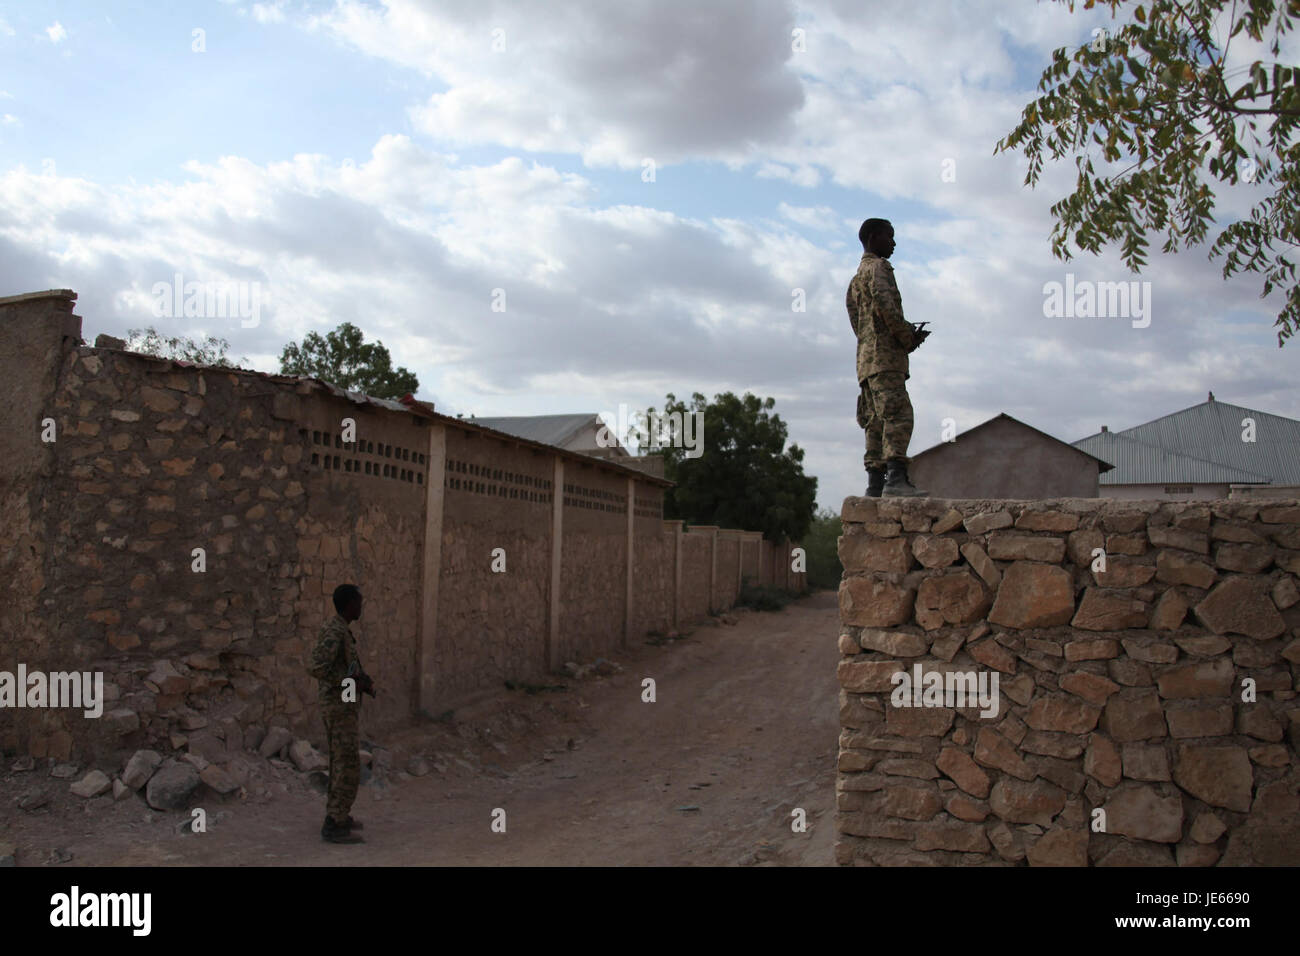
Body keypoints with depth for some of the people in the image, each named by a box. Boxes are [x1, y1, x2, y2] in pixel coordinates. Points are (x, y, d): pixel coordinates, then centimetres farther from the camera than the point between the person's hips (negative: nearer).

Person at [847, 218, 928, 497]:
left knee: (877, 421, 3)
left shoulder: (857, 278, 29)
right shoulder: (878, 267, 0)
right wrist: (908, 337, -8)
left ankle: (875, 484, -2)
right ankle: (896, 477, -30)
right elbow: (884, 304, -18)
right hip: (884, 353, -10)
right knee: (898, 414, -19)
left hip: (867, 359, 10)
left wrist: (908, 335, 15)